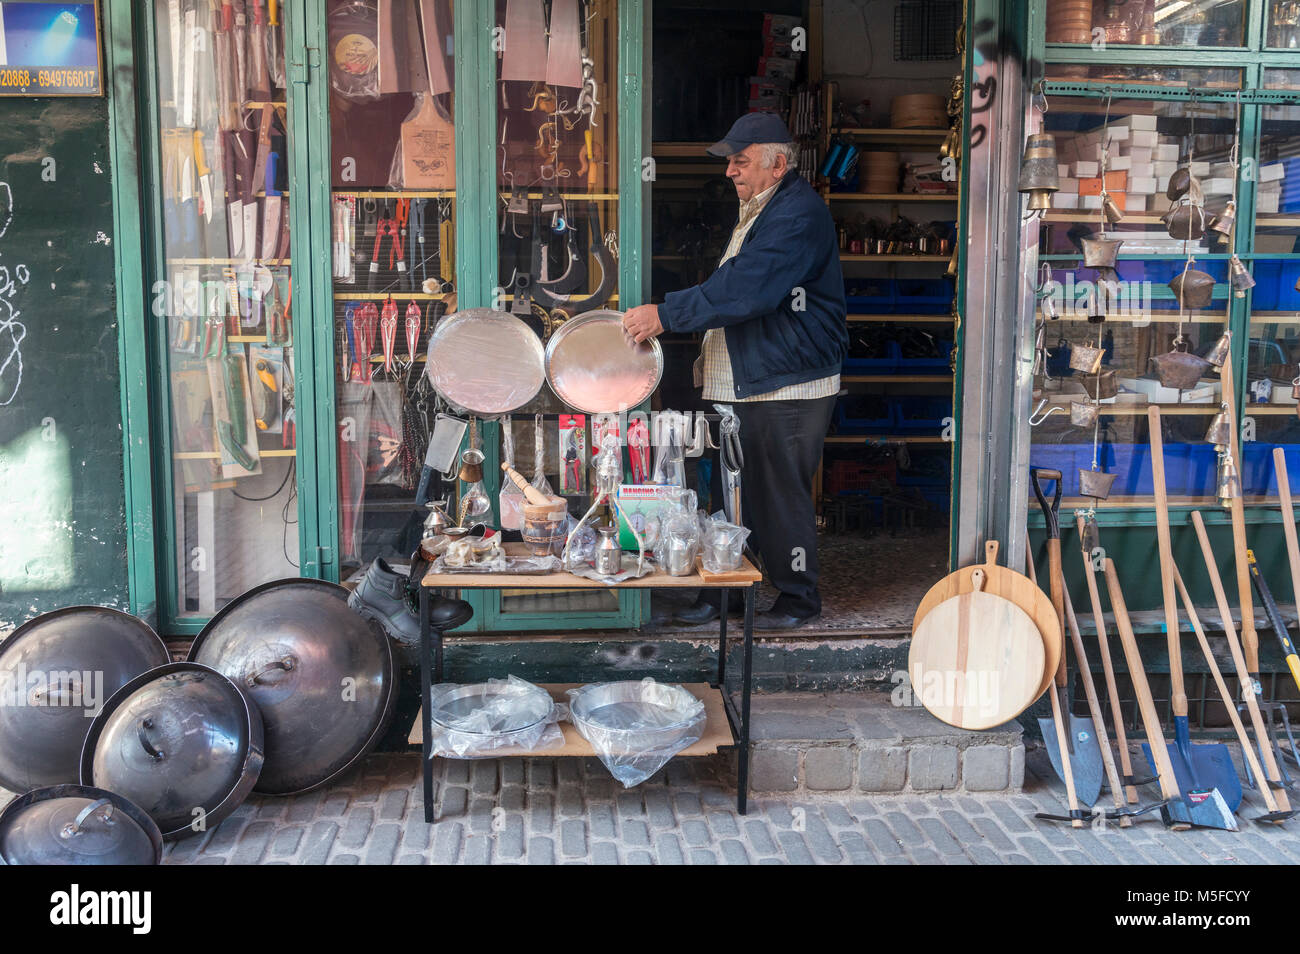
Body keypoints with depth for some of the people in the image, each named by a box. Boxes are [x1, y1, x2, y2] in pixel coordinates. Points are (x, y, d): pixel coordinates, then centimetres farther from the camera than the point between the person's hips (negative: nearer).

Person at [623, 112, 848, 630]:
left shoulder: (799, 213, -16)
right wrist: (710, 354, 18)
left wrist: (665, 315, -26)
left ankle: (798, 598, 13)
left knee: (781, 492, -2)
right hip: (741, 383, 9)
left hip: (787, 385, -9)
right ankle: (720, 592, 21)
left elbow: (744, 289, -26)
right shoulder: (755, 211, 18)